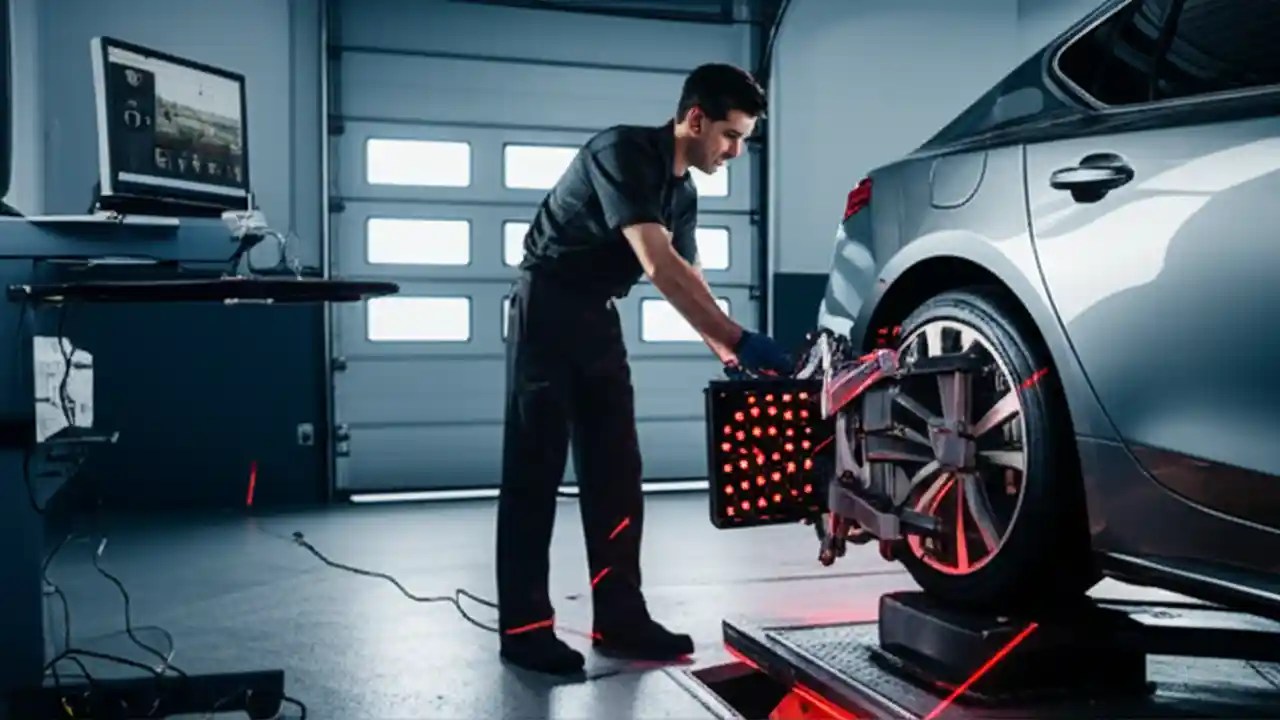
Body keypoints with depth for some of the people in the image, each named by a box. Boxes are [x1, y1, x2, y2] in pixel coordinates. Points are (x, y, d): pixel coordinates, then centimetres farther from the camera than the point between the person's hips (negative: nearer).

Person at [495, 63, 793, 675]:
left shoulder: (682, 190, 8)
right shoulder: (624, 152, -20)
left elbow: (688, 281, 11)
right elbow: (659, 268, -30)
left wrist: (728, 356, 0)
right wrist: (740, 340, -31)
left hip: (598, 317, 9)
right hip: (548, 309, -9)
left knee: (615, 475, 5)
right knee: (534, 474, -5)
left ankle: (619, 619, 12)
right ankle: (523, 628, 2)